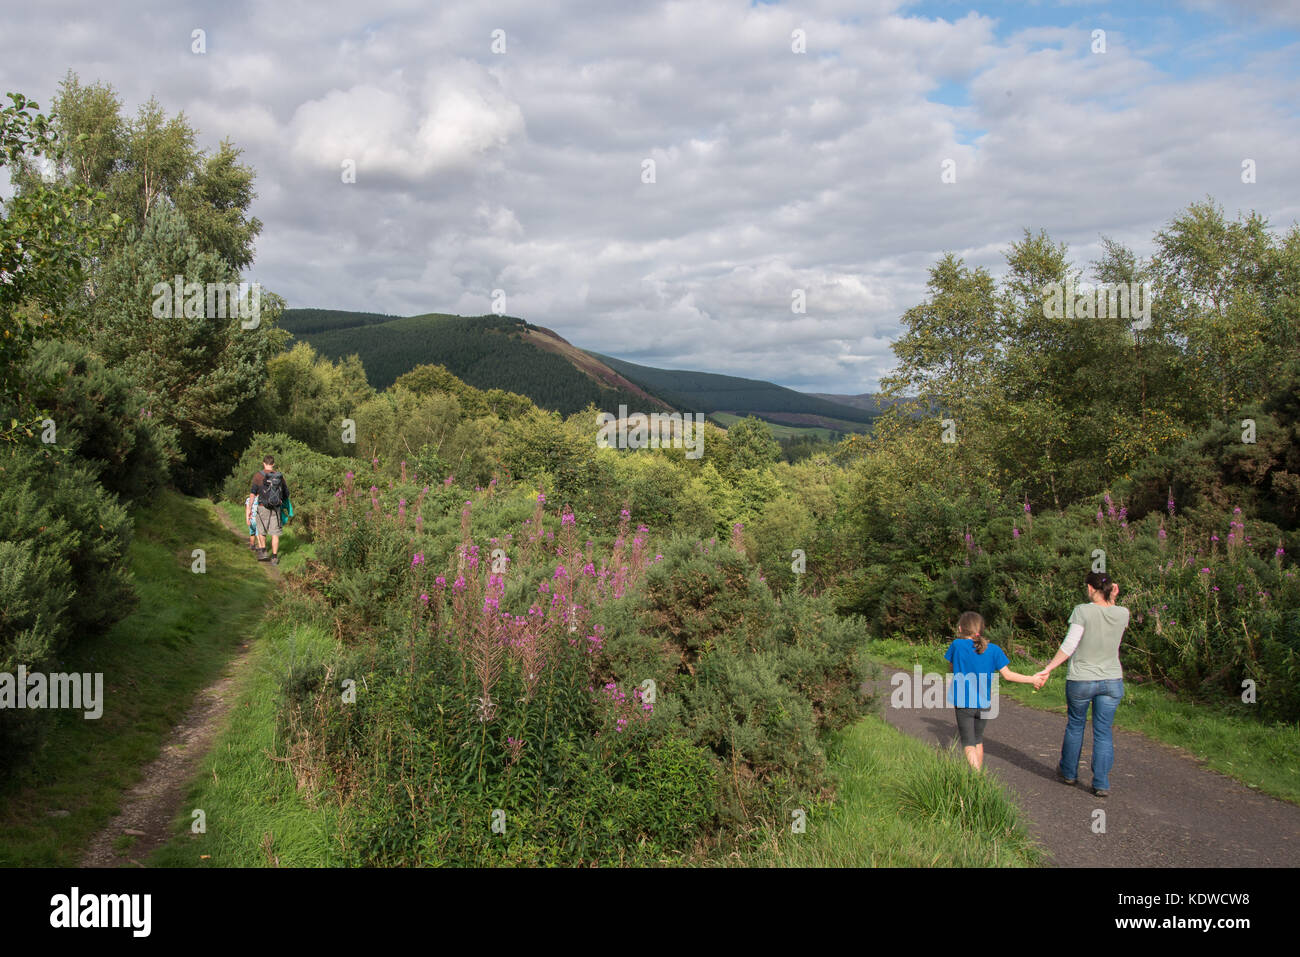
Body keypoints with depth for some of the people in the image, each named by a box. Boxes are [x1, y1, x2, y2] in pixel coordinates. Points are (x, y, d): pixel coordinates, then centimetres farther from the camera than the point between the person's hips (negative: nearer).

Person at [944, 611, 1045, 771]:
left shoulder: (957, 645, -10)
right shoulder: (993, 650, -6)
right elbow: (1007, 674, -6)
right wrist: (1032, 680, 4)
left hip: (963, 704, -3)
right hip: (984, 704, 3)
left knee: (968, 744, 2)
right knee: (978, 740, 22)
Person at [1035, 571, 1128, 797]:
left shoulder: (1083, 611, -15)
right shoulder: (1122, 614, -4)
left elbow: (1069, 645, -16)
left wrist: (1048, 669, -9)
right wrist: (1112, 600, 6)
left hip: (1081, 679, -2)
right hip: (1112, 680, 2)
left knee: (1075, 725, 18)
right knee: (1103, 732, 9)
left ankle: (1068, 772, 32)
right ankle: (1101, 783, 7)